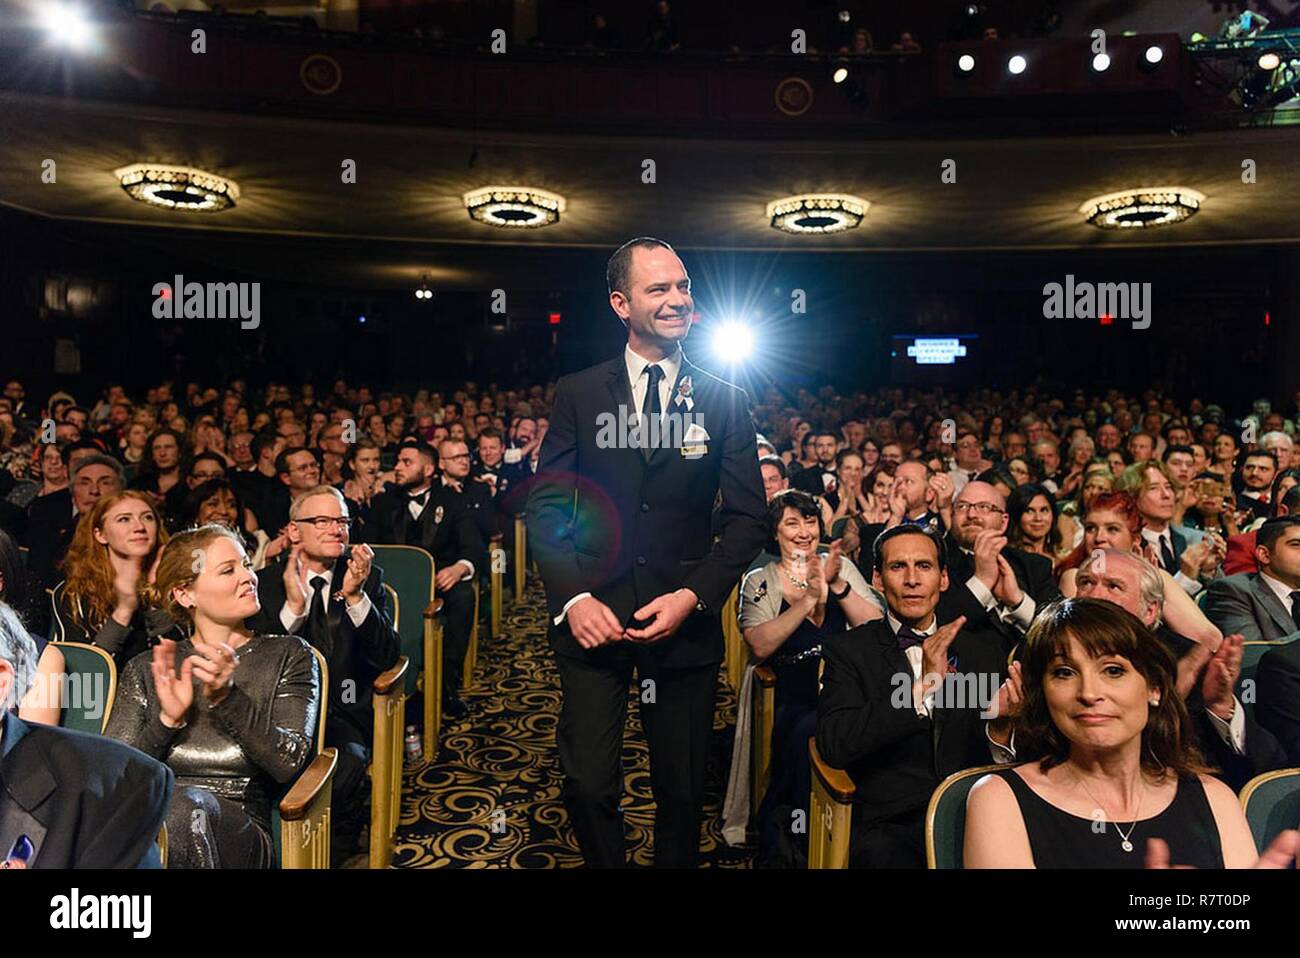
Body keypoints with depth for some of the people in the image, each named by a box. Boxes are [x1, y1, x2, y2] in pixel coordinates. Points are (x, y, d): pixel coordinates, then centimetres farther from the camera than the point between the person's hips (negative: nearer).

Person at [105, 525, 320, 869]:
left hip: (239, 835, -1)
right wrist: (167, 721, -11)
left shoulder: (287, 656, 8)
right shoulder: (145, 669, 14)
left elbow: (290, 762, -5)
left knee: (186, 804, -34)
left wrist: (227, 697, -18)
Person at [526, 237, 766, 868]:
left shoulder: (725, 401, 3)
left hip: (685, 619, 1)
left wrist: (694, 596, -11)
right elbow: (546, 505, 2)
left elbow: (747, 517, 2)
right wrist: (573, 598, -11)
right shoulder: (577, 394, 3)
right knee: (588, 786, 1)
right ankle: (607, 864, 30)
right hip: (592, 616, 0)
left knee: (682, 791, 13)